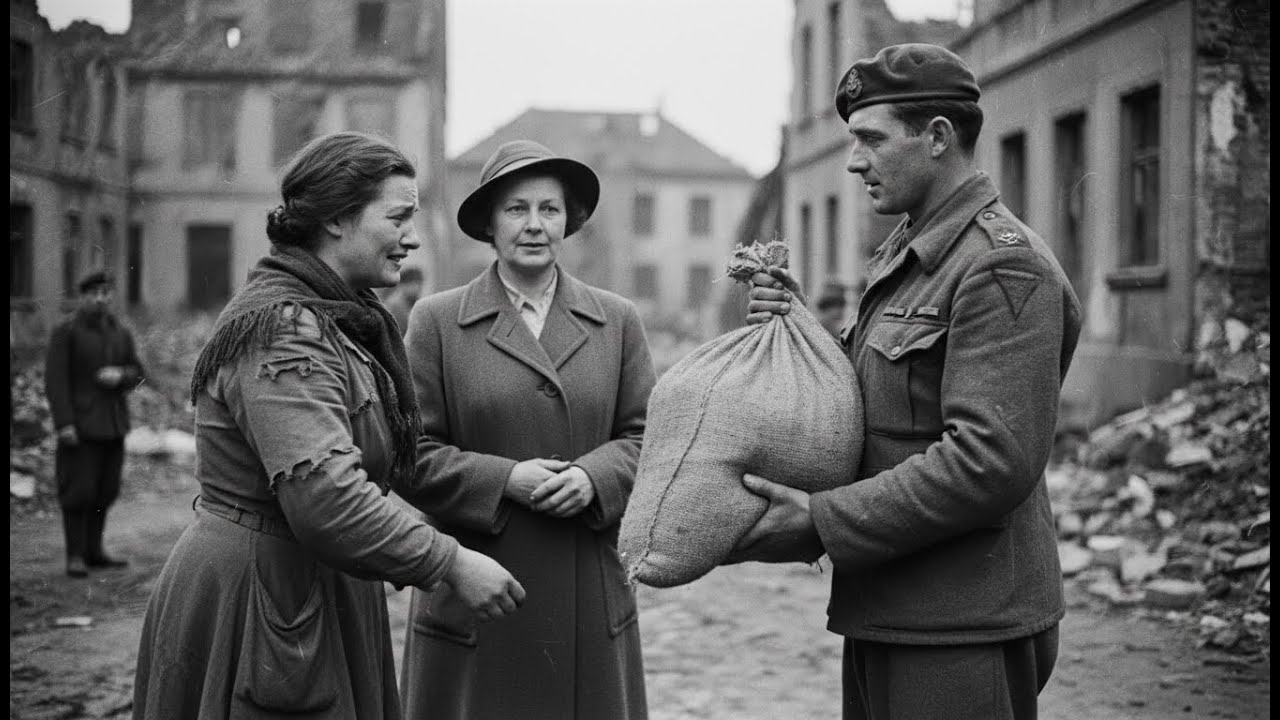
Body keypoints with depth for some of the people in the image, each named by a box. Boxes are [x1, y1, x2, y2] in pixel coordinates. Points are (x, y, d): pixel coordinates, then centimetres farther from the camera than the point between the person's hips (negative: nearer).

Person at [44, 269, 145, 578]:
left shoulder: (121, 333, 11)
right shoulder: (65, 332, -5)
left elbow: (136, 373, 15)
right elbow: (55, 379, -11)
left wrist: (120, 376, -9)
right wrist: (64, 424, -18)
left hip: (113, 425, 5)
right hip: (80, 424, -5)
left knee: (105, 490, 8)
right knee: (78, 491, -5)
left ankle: (93, 551, 18)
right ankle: (75, 556, 2)